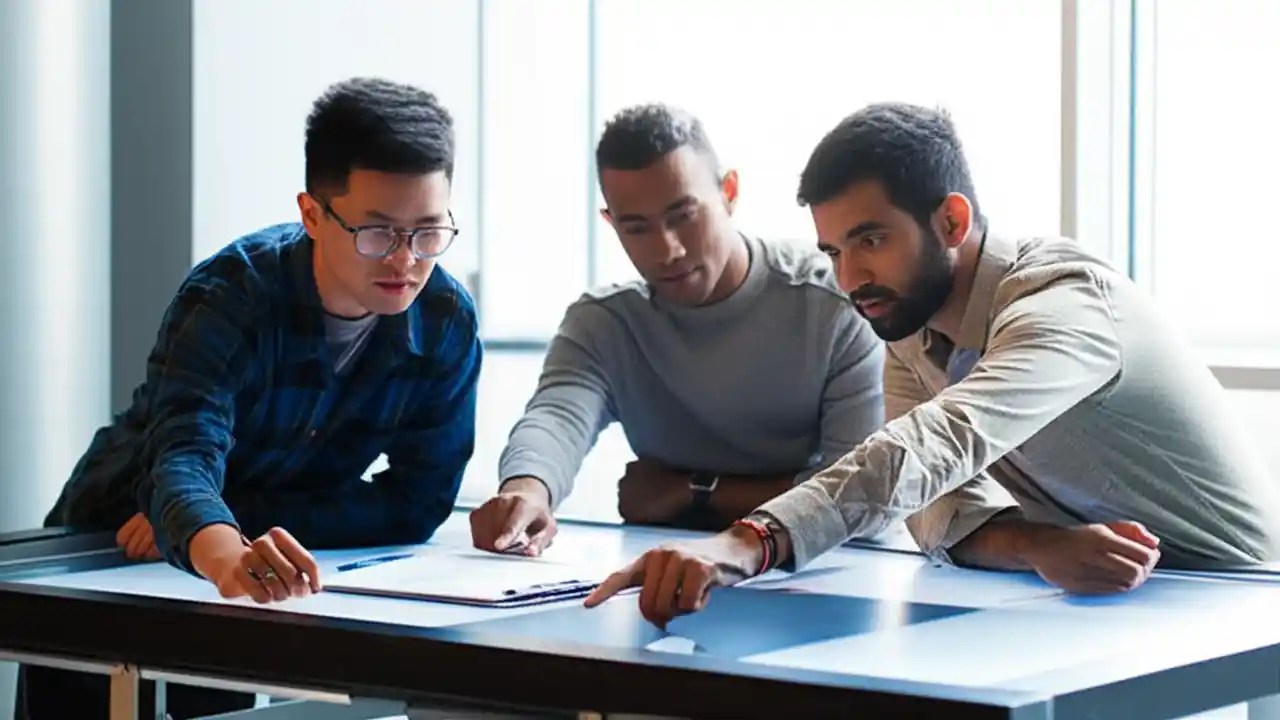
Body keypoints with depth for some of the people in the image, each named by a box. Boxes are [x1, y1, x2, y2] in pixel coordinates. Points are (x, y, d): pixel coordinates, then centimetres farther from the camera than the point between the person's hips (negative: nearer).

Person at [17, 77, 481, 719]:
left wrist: (240, 521, -29)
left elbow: (418, 499, -17)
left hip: (268, 570, 2)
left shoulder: (448, 323, -18)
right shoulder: (228, 296, -29)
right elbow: (186, 456, -44)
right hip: (106, 550, -2)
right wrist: (224, 552, -68)